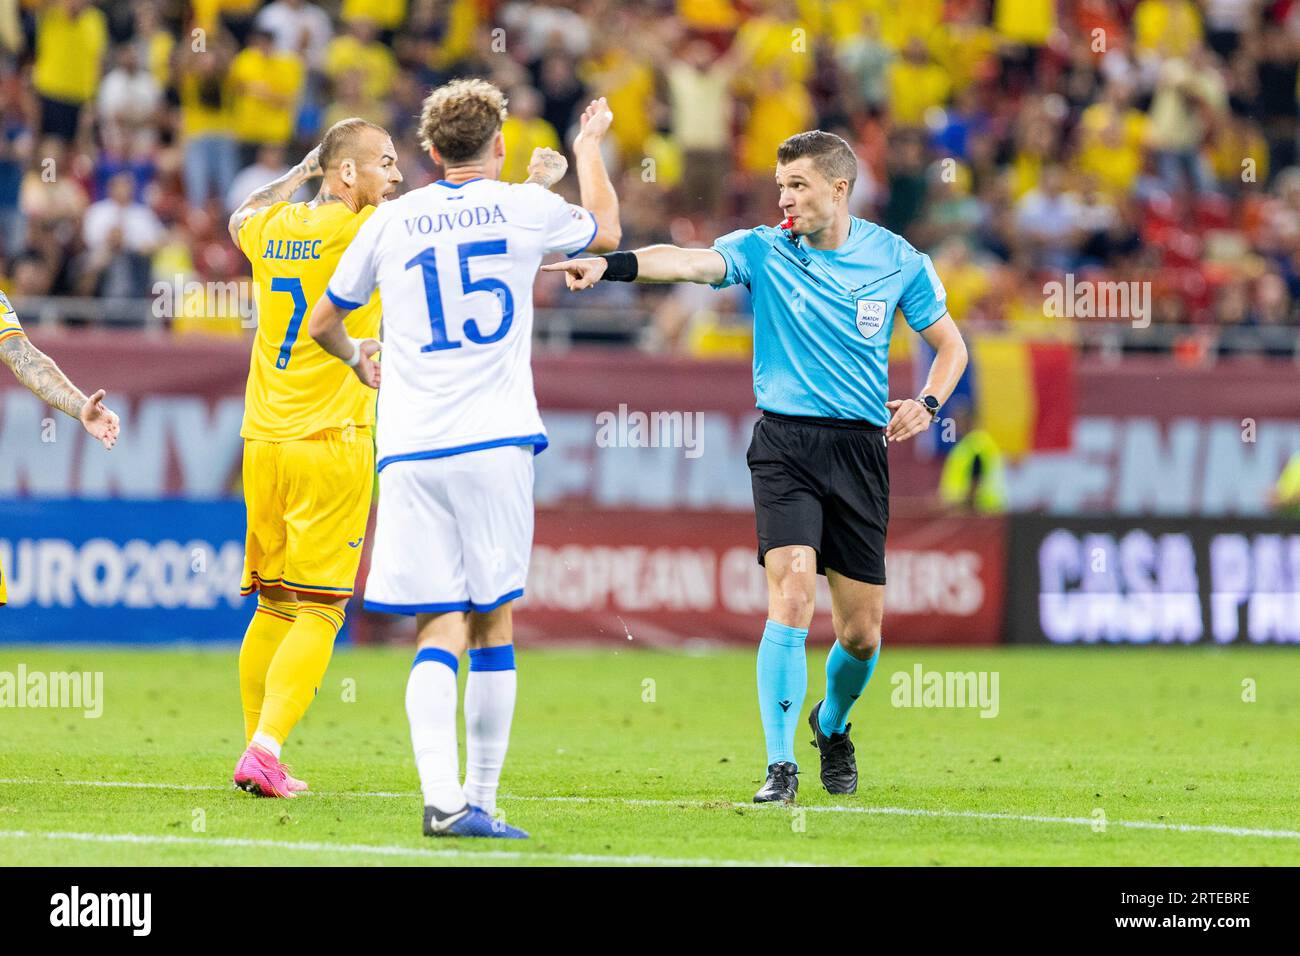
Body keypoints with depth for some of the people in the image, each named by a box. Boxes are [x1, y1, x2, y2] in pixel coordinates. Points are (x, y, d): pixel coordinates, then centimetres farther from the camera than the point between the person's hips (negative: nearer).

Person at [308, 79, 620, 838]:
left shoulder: (393, 221, 8)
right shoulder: (525, 208, 4)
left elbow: (323, 325, 19)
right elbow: (606, 230, 27)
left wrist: (356, 357, 42)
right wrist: (589, 146, 44)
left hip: (410, 453, 1)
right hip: (494, 442, -1)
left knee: (439, 630, -3)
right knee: (493, 622, 8)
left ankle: (442, 797, -20)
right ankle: (481, 800, 7)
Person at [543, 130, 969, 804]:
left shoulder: (898, 261, 4)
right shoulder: (763, 251, -2)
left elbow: (950, 344, 15)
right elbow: (687, 262, -20)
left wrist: (926, 404, -5)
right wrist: (609, 265, -38)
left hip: (861, 446, 2)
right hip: (785, 442, -2)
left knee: (860, 631, 5)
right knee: (791, 597, -20)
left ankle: (832, 724, 38)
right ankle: (780, 767, -16)